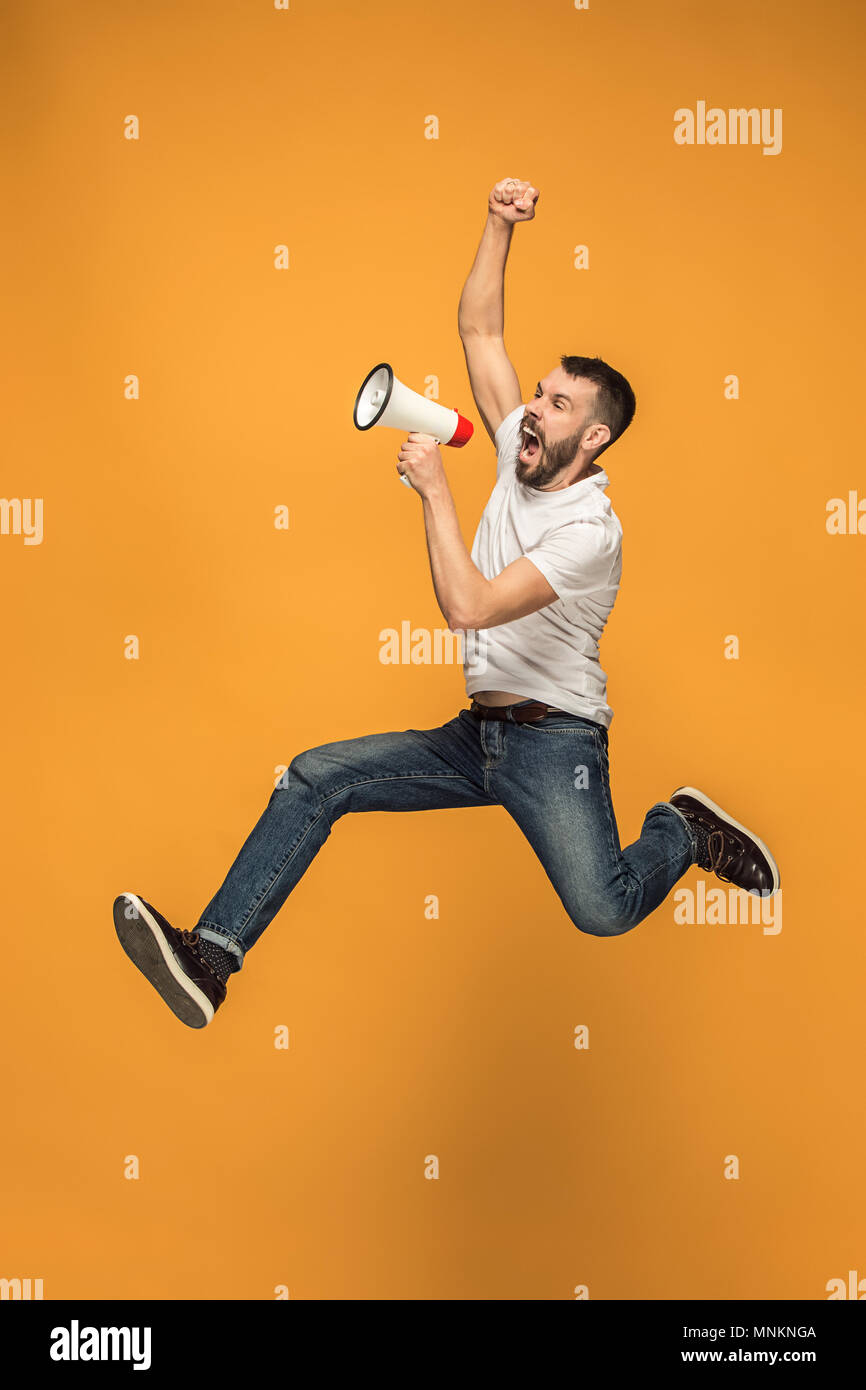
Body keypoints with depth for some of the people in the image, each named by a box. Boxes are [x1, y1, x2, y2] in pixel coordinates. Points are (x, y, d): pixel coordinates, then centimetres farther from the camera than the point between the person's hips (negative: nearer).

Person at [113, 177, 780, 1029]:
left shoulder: (590, 527, -16)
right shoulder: (522, 455, 8)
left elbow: (468, 607, -27)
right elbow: (480, 332, 10)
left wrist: (435, 490, -21)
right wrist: (499, 225, 0)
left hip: (553, 740, -7)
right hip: (475, 734, 7)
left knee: (604, 910, -24)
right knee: (317, 776, -9)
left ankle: (683, 830, 9)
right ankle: (210, 959, -13)